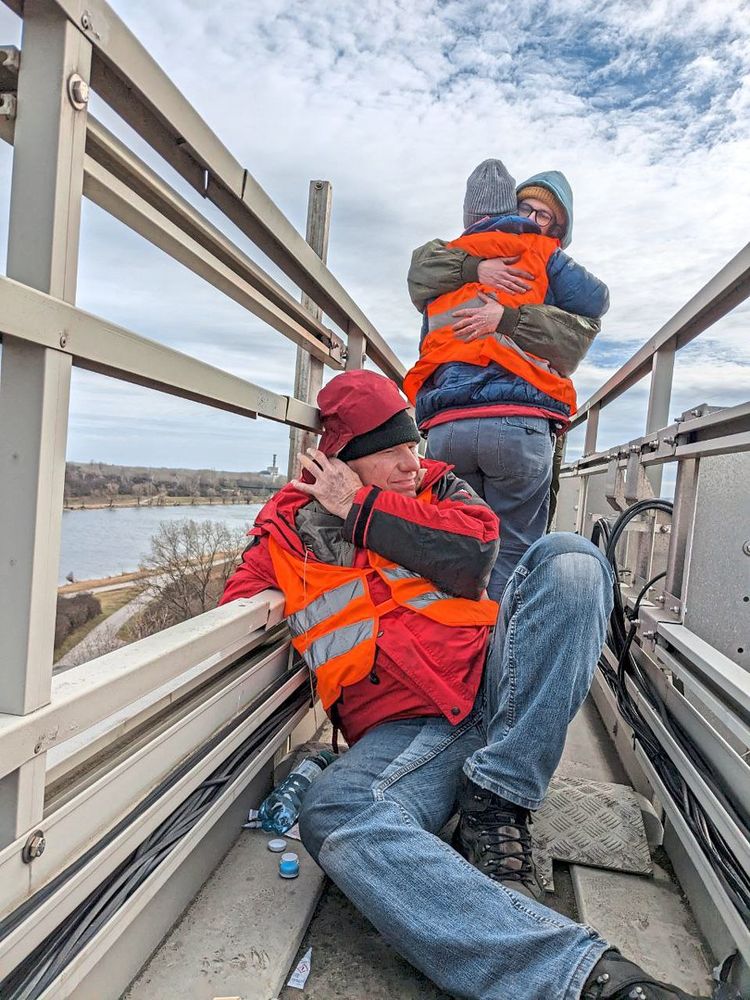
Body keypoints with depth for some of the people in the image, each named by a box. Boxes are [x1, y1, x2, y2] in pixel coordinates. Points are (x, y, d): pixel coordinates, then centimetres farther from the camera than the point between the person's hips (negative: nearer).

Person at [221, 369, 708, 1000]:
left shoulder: (439, 486, 12)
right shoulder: (289, 527, 8)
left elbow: (476, 552, -9)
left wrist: (361, 510, -5)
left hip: (491, 684, 2)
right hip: (399, 729, -1)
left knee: (569, 559, -21)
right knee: (334, 818, -33)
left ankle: (496, 809, -18)